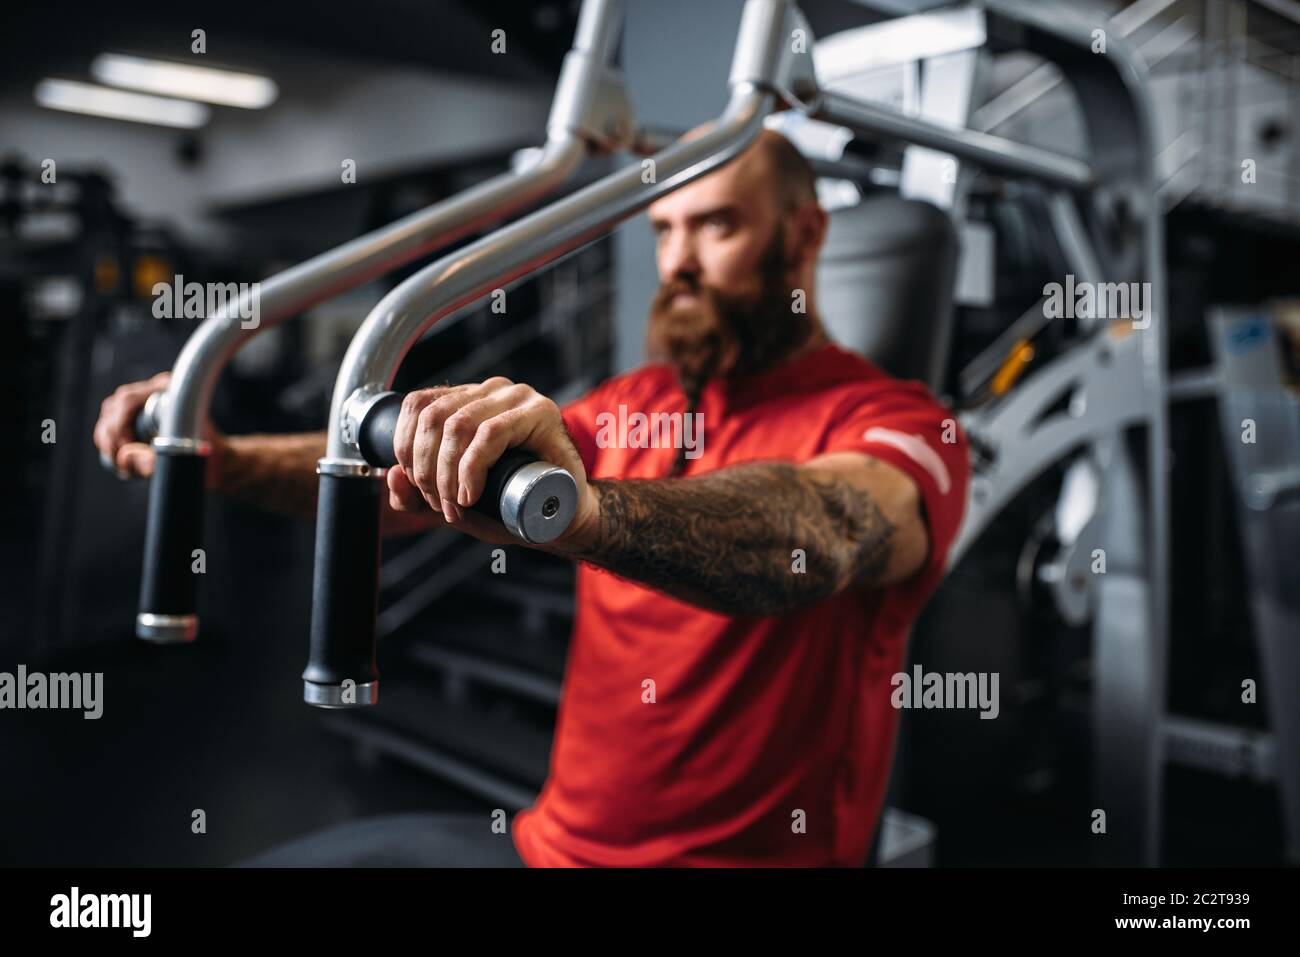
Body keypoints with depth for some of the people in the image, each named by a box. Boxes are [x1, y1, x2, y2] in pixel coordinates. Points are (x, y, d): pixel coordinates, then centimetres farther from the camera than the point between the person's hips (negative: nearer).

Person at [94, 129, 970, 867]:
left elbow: (827, 530, -34)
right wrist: (224, 459, -13)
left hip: (742, 849, -5)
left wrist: (586, 510, -50)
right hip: (558, 839, 6)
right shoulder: (632, 404, 8)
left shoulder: (893, 420, -11)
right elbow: (408, 473, 1)